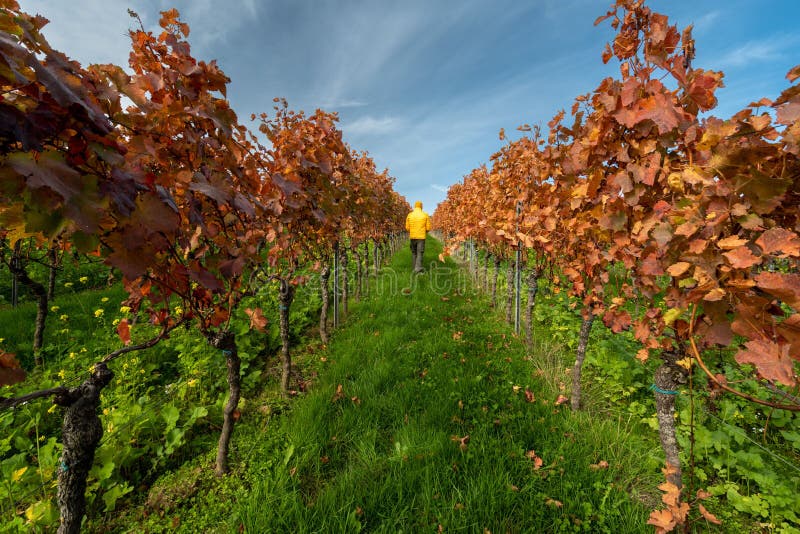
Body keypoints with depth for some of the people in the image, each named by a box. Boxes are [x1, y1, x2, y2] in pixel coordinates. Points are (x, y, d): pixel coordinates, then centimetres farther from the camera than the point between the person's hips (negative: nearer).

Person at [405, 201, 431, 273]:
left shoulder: (409, 215, 1)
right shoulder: (425, 215, -2)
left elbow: (407, 227, 1)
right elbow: (428, 227, -2)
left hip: (412, 236, 2)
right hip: (421, 237, -2)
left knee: (414, 252, 14)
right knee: (420, 253, -1)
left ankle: (415, 268, 18)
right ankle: (418, 268, -15)